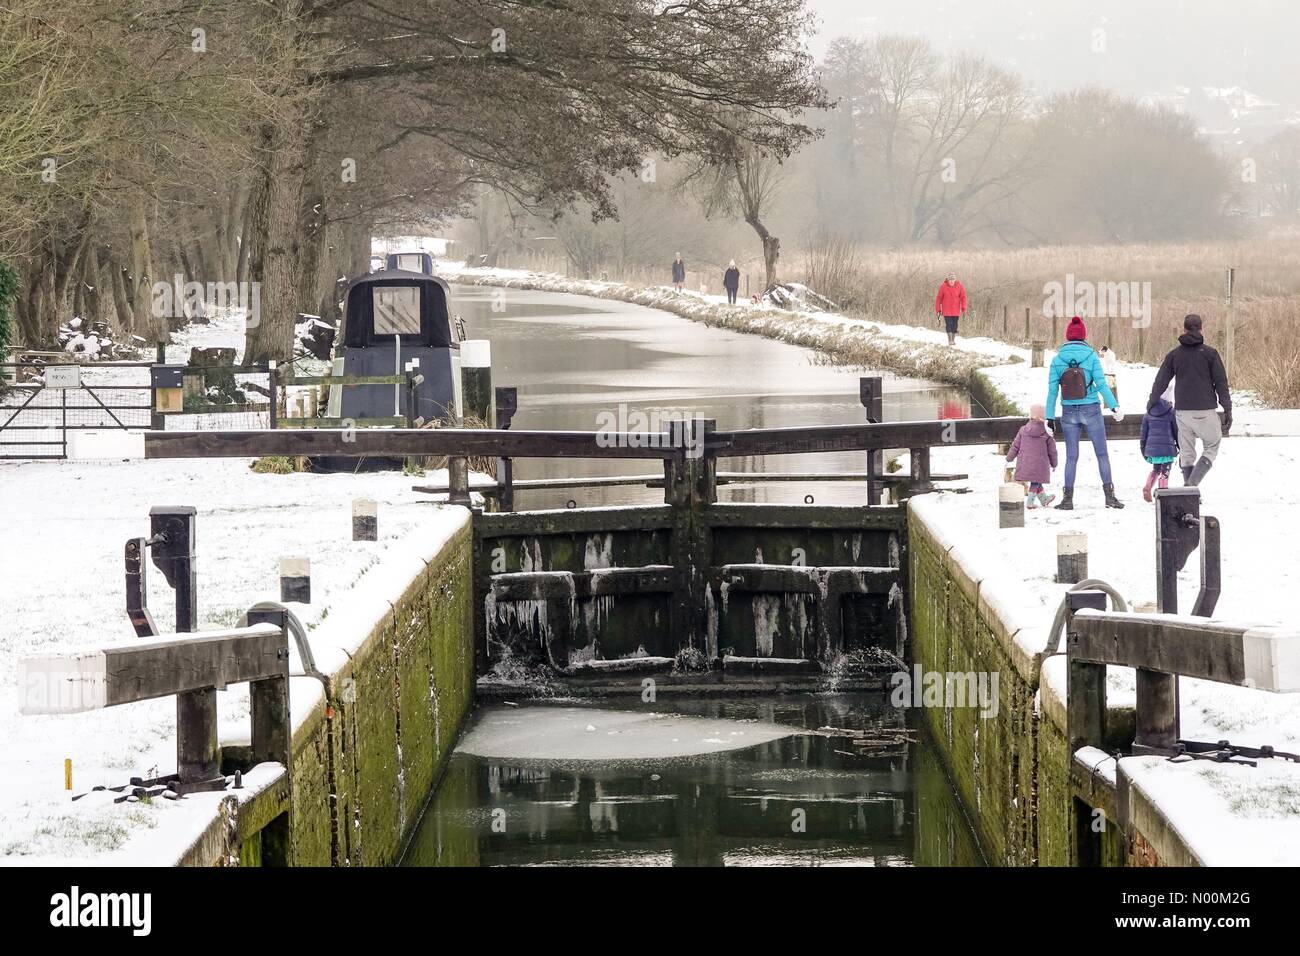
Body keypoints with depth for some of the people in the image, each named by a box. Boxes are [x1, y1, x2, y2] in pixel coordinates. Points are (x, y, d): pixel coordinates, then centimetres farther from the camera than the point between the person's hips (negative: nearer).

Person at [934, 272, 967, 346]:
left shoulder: (959, 286, -4)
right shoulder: (943, 286, -8)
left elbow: (963, 297, 0)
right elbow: (939, 298, -2)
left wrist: (963, 308, -10)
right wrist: (938, 310, -1)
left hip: (956, 310, 2)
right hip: (946, 310, -2)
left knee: (954, 325, 8)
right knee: (949, 325, -10)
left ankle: (953, 340, 19)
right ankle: (950, 340, -9)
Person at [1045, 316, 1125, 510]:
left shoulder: (1057, 360, -2)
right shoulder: (1091, 356, -7)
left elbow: (1052, 390, -1)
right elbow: (1101, 384, -10)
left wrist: (1050, 417, 3)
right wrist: (1115, 406, -4)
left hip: (1069, 413, 2)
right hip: (1091, 411, -2)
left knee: (1071, 456, 8)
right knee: (1102, 453, 7)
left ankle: (1068, 499, 6)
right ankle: (1109, 495, 3)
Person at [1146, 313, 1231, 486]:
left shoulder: (1174, 355, 5)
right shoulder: (1209, 353, -2)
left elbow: (1160, 381, 10)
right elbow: (1221, 383, -3)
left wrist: (1151, 402, 25)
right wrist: (1228, 409, 2)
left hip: (1183, 411, 3)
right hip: (1205, 411, -3)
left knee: (1186, 453, 13)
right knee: (1212, 447, 8)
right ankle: (1193, 483, -11)